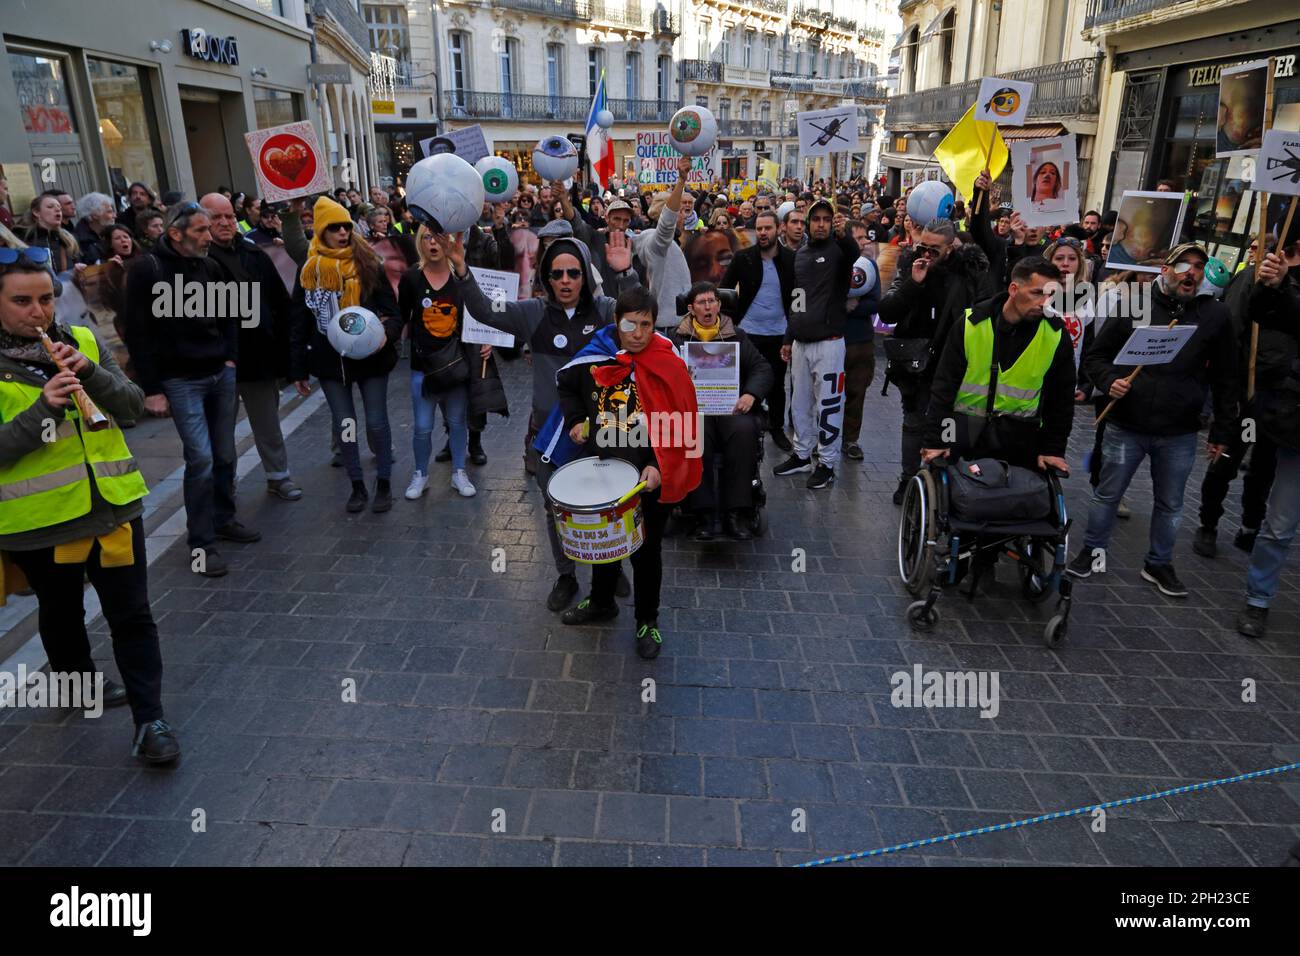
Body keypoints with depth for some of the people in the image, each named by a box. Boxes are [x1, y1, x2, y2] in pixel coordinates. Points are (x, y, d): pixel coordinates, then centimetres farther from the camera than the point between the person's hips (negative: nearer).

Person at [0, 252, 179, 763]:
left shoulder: (83, 341, 3)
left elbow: (133, 403, -3)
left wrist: (91, 374, -19)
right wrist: (44, 407, -26)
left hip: (111, 506, 2)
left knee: (132, 616, 3)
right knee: (61, 614, 20)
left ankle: (150, 718, 10)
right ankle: (79, 682, 45)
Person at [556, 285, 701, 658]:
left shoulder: (670, 367, -13)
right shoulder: (595, 356, -2)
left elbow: (682, 425, -14)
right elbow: (565, 384, 17)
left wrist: (659, 467, -24)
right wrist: (576, 420, 3)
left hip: (650, 477, -4)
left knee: (646, 551, 9)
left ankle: (647, 621, 29)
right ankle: (601, 601, 45)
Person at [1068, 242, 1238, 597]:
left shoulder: (1215, 315, 1)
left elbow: (1225, 379, 6)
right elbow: (1095, 355, 3)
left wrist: (1221, 431, 5)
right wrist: (1109, 381, -18)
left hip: (1179, 435, 2)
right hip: (1126, 427, -1)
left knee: (1169, 504, 14)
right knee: (1107, 495, 10)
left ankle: (1159, 564, 31)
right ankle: (1093, 552, 29)